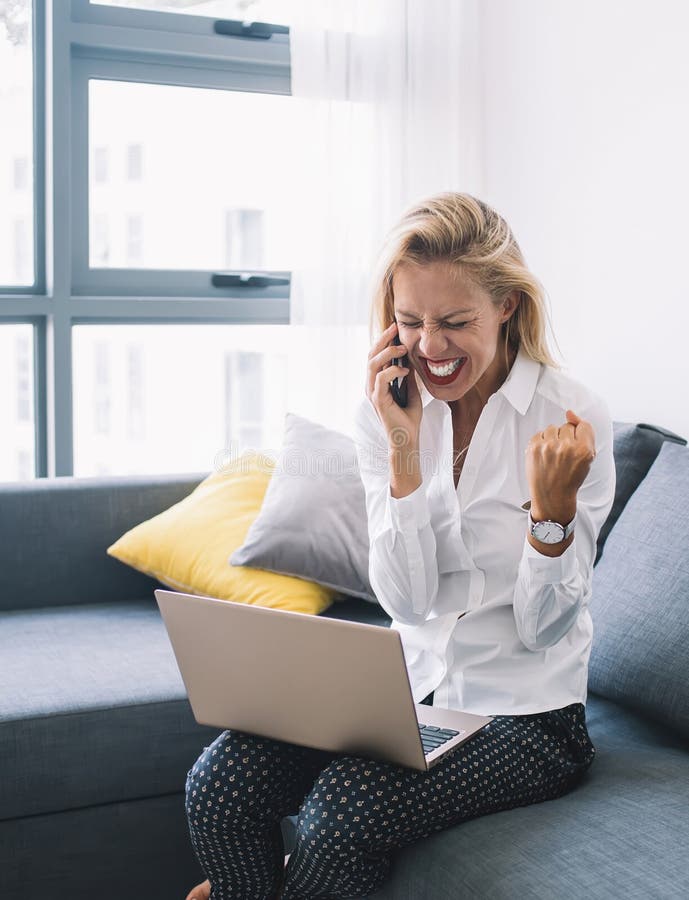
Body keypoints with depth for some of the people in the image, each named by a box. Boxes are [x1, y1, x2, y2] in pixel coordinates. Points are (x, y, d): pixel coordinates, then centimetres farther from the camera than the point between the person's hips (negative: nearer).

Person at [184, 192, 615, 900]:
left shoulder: (573, 418, -12)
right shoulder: (387, 411, -1)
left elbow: (544, 628, -9)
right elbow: (408, 602, -8)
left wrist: (553, 505, -26)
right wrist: (404, 448, -18)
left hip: (524, 714, -3)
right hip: (410, 685, 4)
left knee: (344, 807, -28)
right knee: (217, 784, -19)